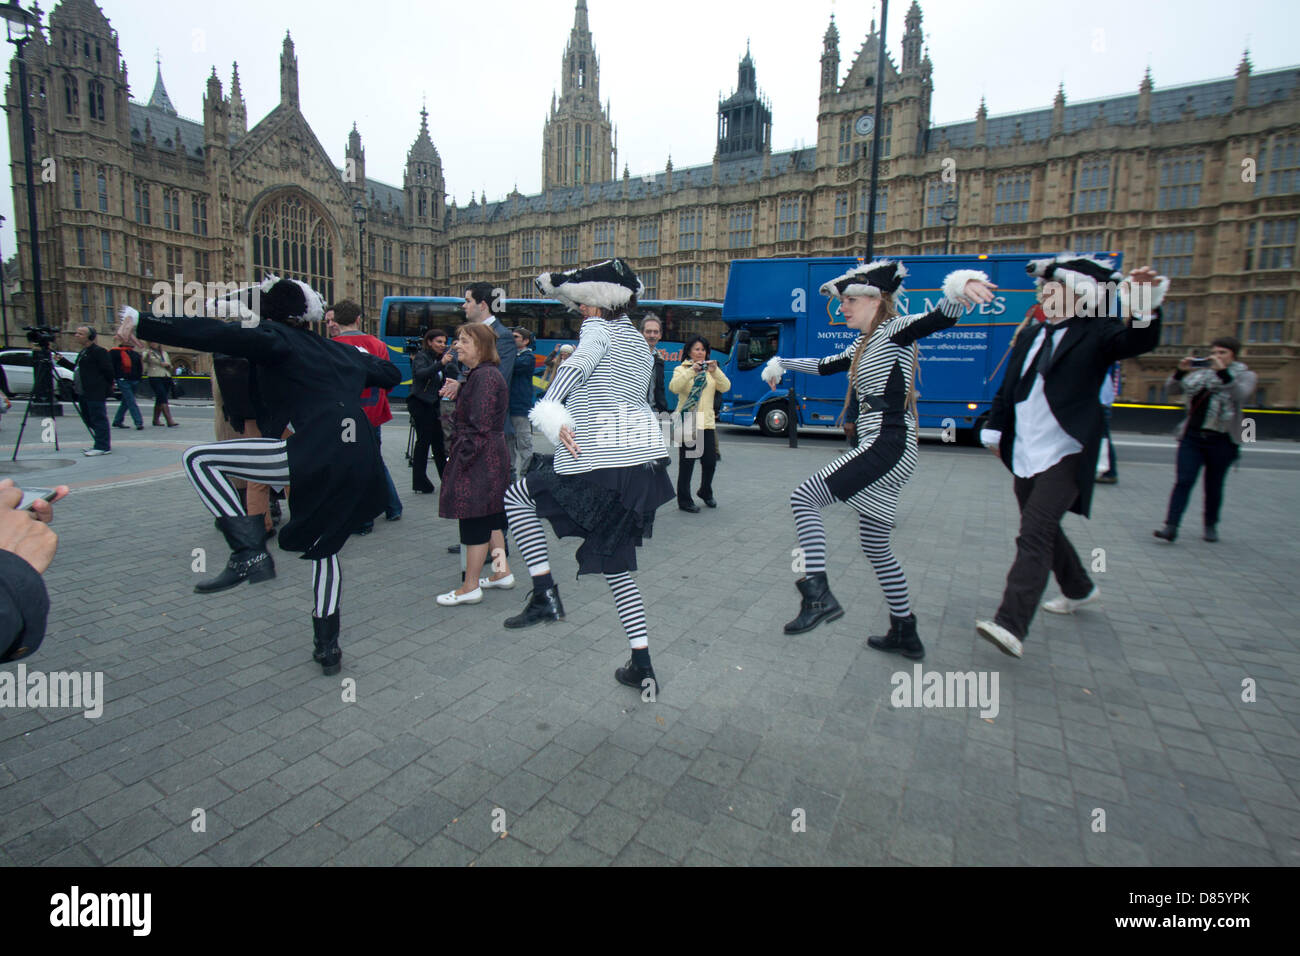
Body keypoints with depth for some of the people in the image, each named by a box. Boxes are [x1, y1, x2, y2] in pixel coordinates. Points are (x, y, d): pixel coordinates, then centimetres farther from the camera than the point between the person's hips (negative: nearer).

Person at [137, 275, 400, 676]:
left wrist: (142, 324, -6)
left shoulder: (277, 339, 8)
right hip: (362, 460, 8)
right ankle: (327, 647, 29)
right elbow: (391, 375, 39)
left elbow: (216, 334, -8)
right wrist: (366, 358, 58)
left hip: (318, 450, -8)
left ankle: (249, 551, -7)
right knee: (325, 547, 24)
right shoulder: (343, 351, 26)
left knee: (199, 458, 3)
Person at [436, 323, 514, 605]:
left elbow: (480, 427, -21)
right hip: (491, 457, 11)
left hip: (480, 459, -11)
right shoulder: (476, 374, 16)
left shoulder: (484, 376, -17)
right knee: (490, 517, 17)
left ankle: (470, 587, 8)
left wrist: (463, 458, -19)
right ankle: (502, 572, 29)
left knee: (474, 519, -2)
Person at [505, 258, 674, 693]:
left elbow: (579, 361, -23)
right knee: (616, 566, 17)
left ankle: (545, 593, 5)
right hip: (645, 463, 8)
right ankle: (642, 666, 17)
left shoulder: (600, 329, 0)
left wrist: (550, 409, -37)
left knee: (517, 495, 16)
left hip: (599, 465, -8)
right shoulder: (638, 340, 24)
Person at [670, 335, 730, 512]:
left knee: (710, 461, 5)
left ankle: (706, 492, 30)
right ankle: (684, 500, 8)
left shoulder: (710, 370, 15)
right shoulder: (681, 369, 5)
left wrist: (715, 371, -17)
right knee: (686, 463, -3)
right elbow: (674, 387, -15)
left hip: (706, 422, 4)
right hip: (687, 423, -4)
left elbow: (725, 387, -1)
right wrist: (691, 371, -25)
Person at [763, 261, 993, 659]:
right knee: (875, 546, 14)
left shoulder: (894, 332, -7)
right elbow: (826, 366, 35)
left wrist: (958, 289, -48)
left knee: (803, 498, -14)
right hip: (876, 448, 10)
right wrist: (782, 364, 39)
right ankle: (905, 634, 26)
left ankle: (819, 595, -18)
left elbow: (940, 319, -27)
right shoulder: (864, 344, 19)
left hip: (889, 446, -10)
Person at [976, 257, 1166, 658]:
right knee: (1043, 530, 20)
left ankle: (1011, 627, -19)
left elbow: (1139, 341, -22)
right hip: (1025, 455, 7)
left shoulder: (1095, 333, -3)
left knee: (1034, 536, -16)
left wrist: (1143, 305, -40)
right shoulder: (1029, 338, 14)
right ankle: (1079, 589, 45)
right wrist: (995, 430, 10)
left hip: (1065, 455, -7)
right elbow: (1006, 390, 17)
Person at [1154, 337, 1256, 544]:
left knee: (1214, 486, 8)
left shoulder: (1245, 375, 3)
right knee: (1184, 481, -8)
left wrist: (1222, 372, -25)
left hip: (1221, 441, -1)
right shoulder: (1200, 373, 10)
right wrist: (1181, 371, -11)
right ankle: (1171, 527, -13)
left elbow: (1241, 394, -17)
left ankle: (1211, 525, 26)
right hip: (1192, 437, 1)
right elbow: (1172, 389, 5)